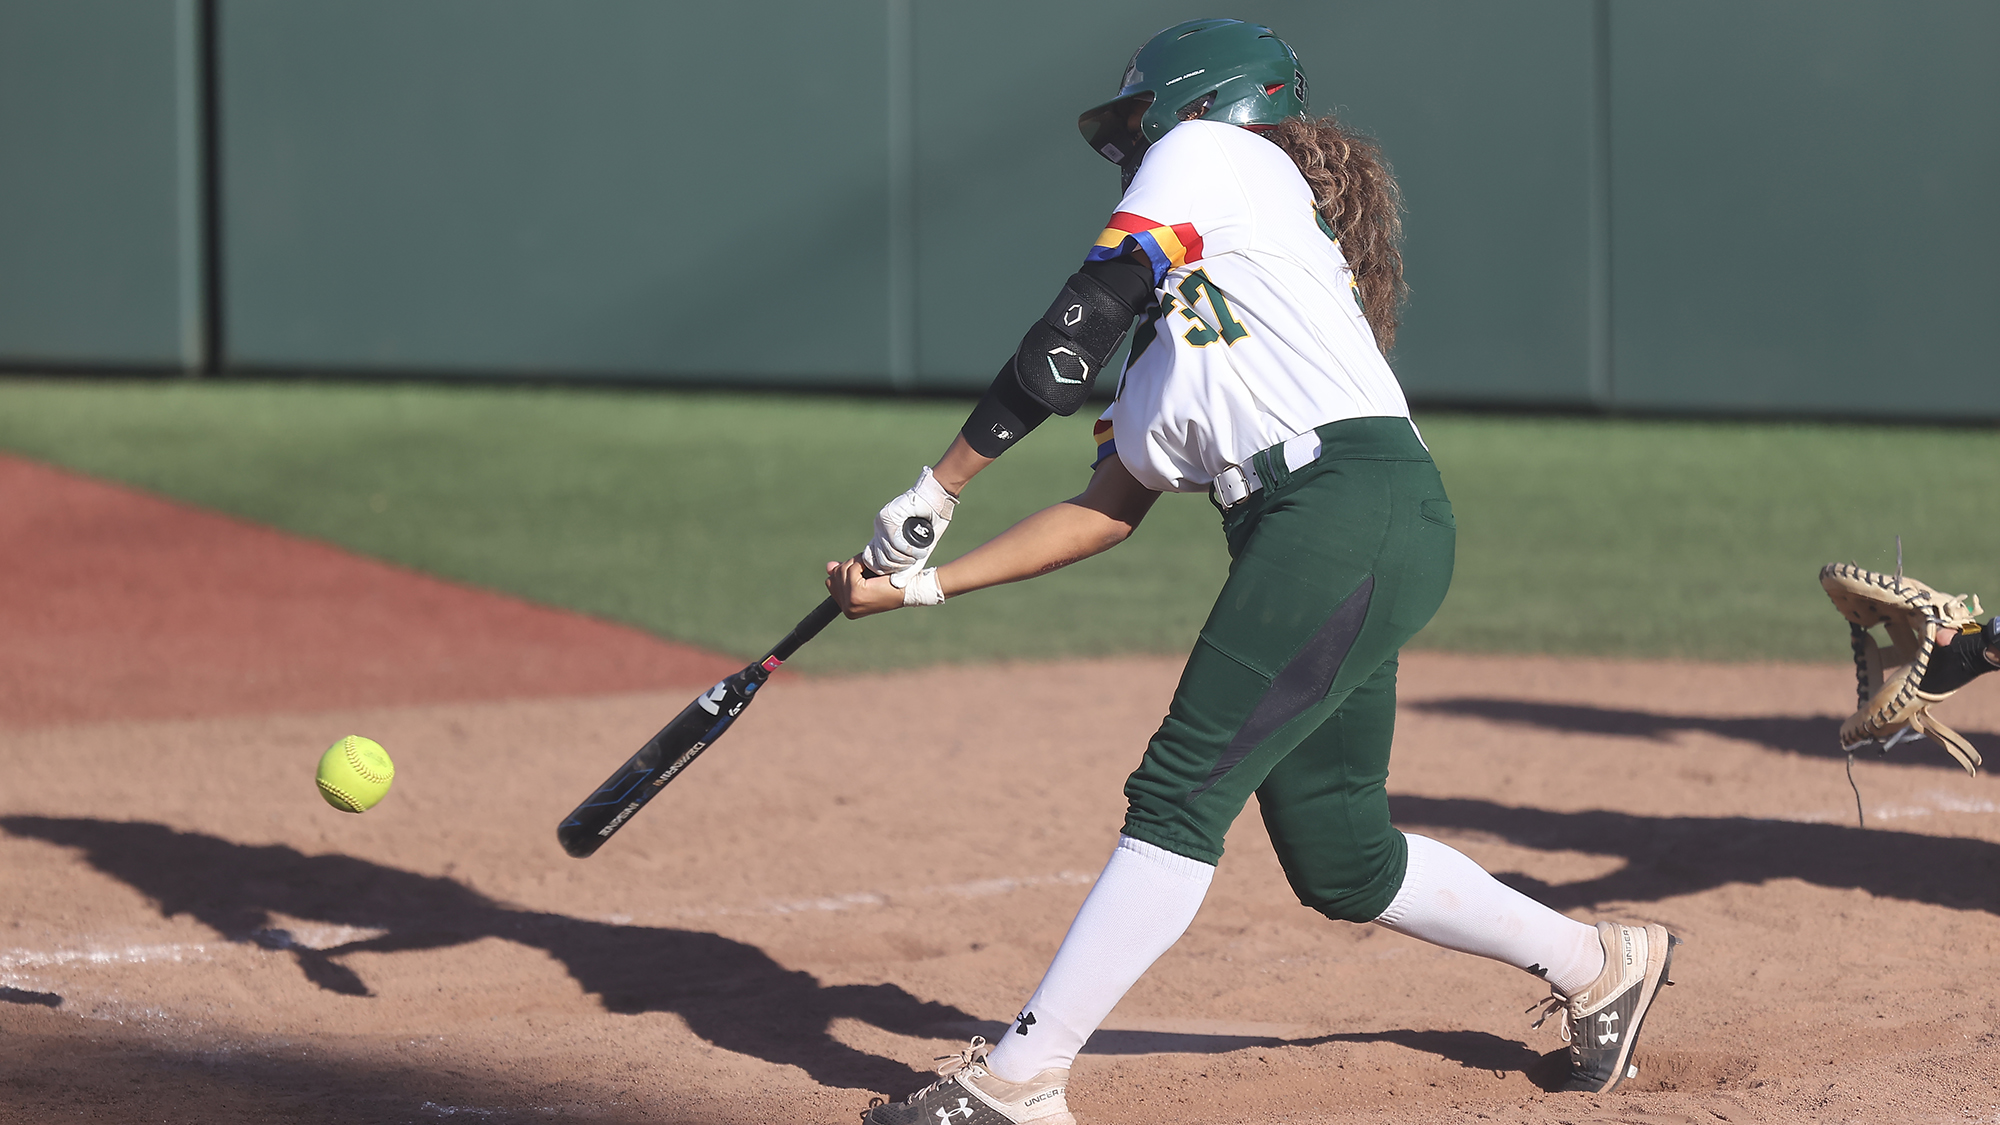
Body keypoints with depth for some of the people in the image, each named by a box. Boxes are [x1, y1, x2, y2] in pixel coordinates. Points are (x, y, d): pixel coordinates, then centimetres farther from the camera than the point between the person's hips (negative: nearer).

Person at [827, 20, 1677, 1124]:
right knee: (1335, 857, 13)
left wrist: (938, 486, -3)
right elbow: (1107, 508, 25)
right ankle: (1597, 965, 30)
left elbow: (1076, 326, -4)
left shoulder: (1212, 153, 7)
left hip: (1354, 504, -10)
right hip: (1307, 540, 10)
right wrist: (919, 584, 19)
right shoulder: (1170, 318, 31)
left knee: (1181, 792, -12)